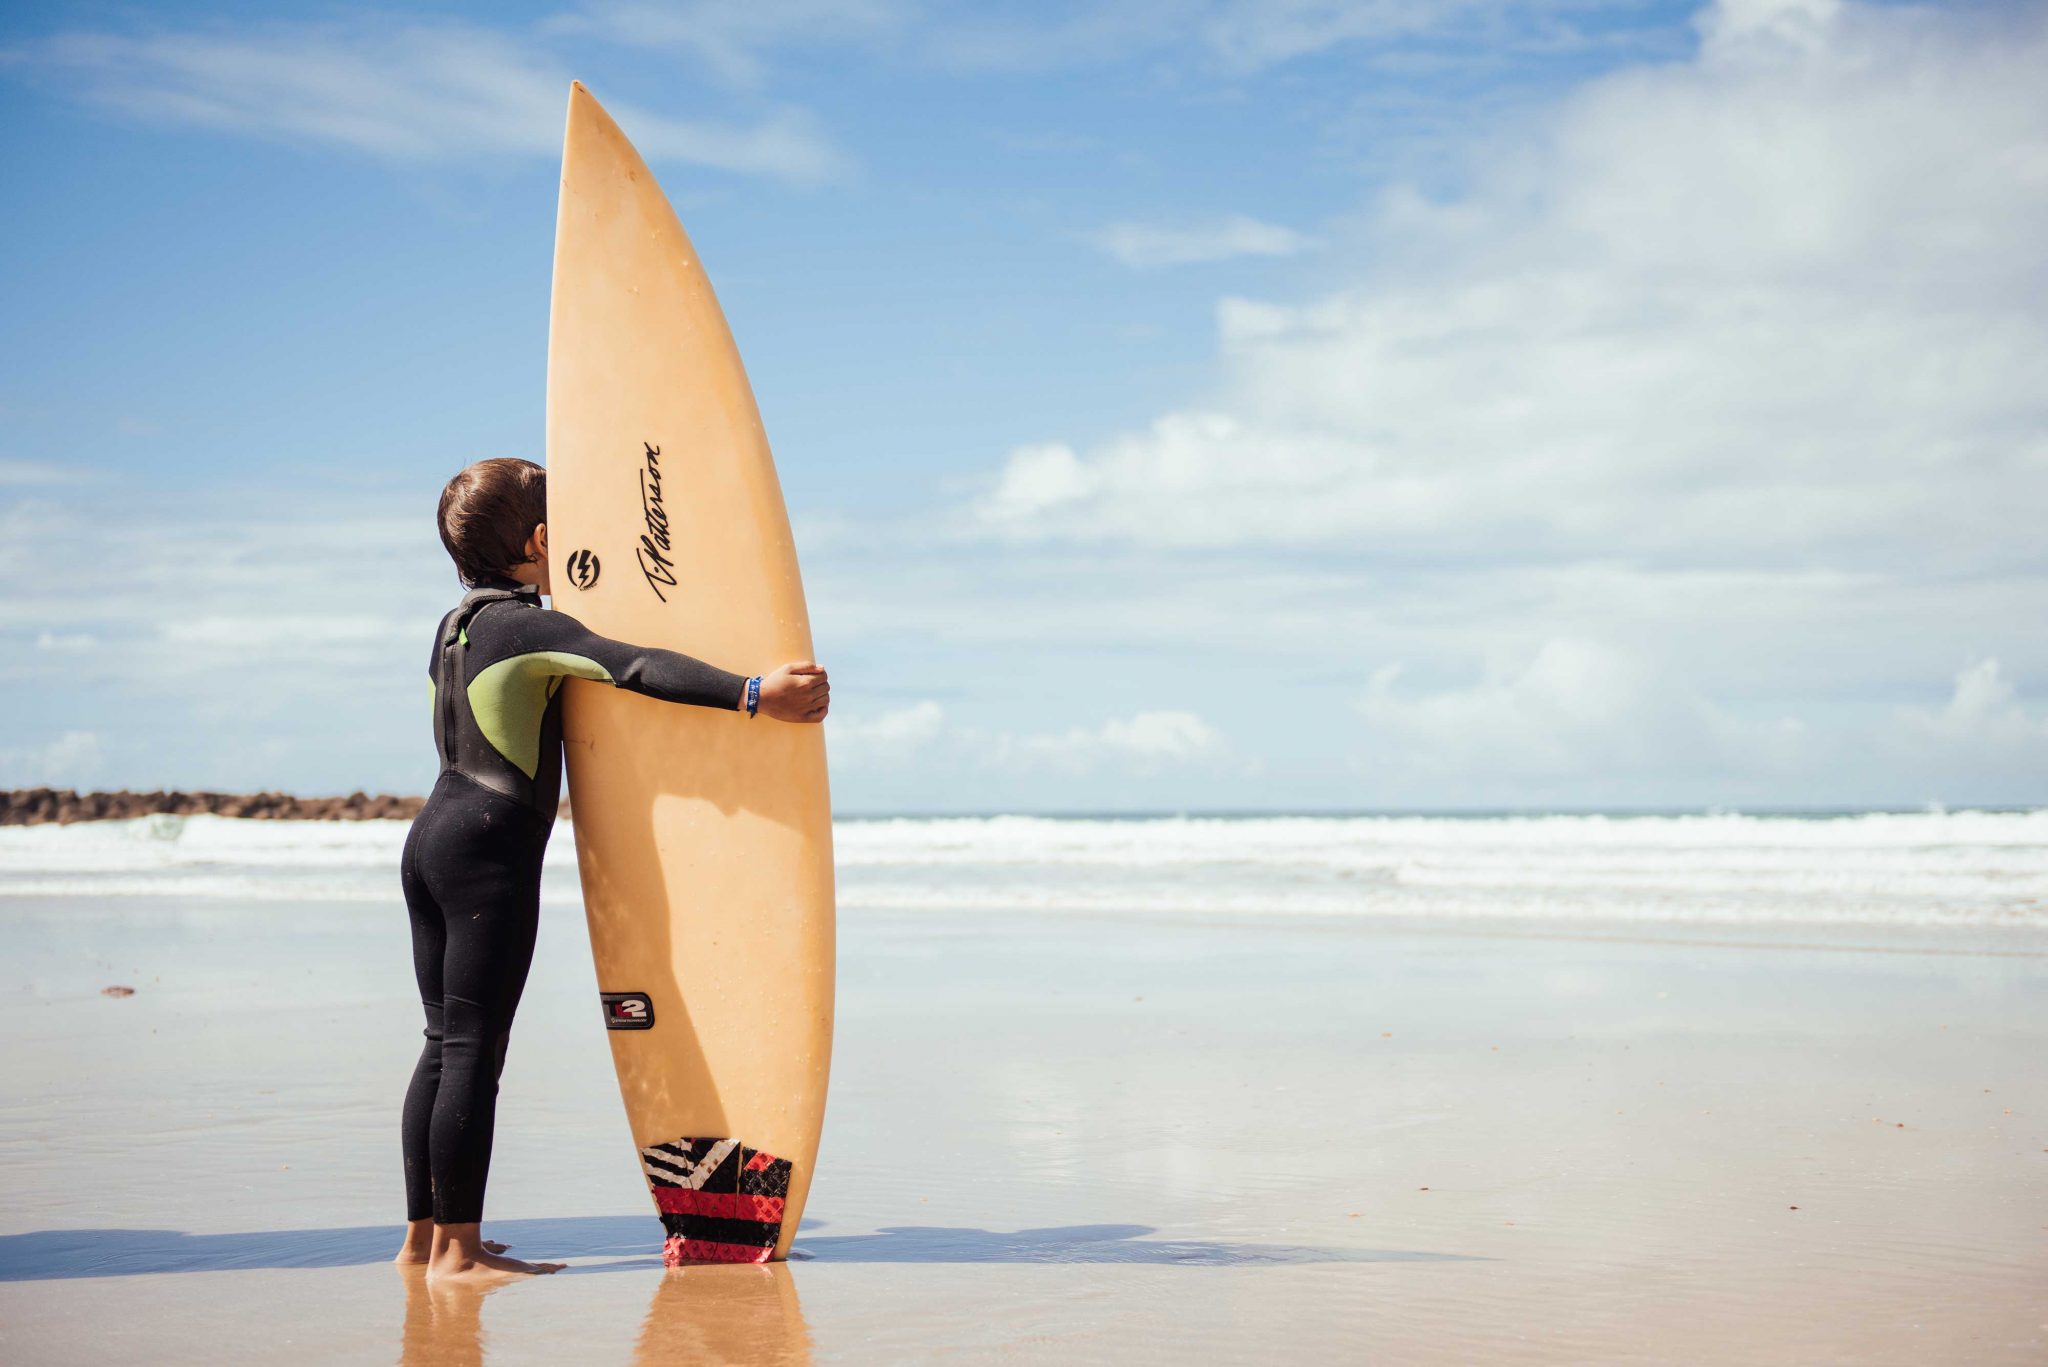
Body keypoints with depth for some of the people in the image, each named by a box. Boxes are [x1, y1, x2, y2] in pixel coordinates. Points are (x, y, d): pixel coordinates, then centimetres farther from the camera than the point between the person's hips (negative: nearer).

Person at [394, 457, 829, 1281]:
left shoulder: (455, 628, 17)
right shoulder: (528, 626, -10)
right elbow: (636, 667, -22)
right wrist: (753, 694, -28)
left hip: (432, 839, 9)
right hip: (491, 849, -9)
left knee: (446, 1044, 13)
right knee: (475, 1049, -8)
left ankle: (424, 1233, 17)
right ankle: (458, 1250, -7)